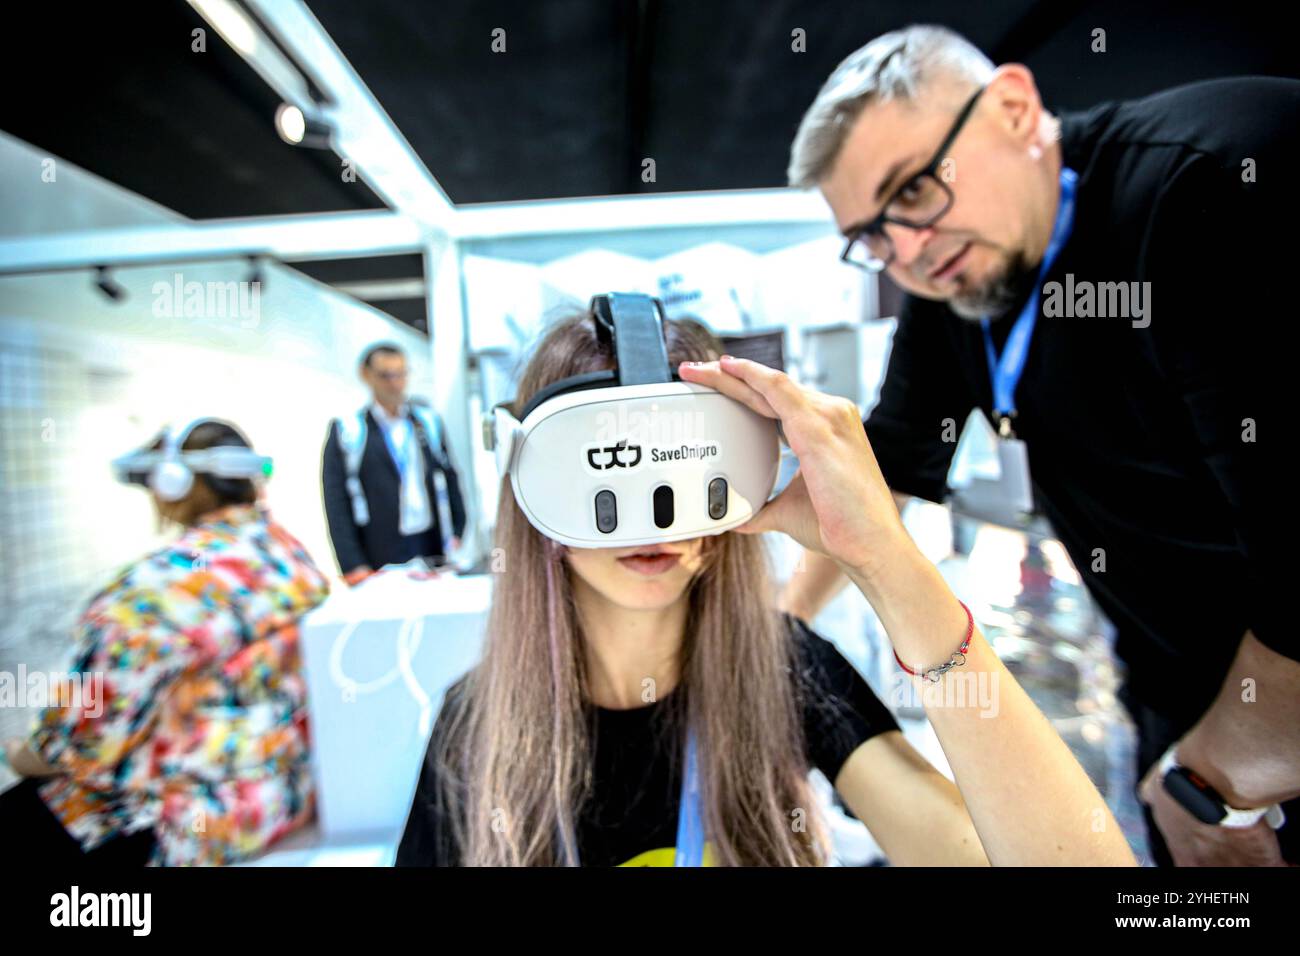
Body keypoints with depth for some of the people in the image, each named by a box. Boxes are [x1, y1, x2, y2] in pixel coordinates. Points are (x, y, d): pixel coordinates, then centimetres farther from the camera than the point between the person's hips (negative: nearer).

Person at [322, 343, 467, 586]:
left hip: (437, 552, 4)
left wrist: (457, 536, 7)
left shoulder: (427, 421, 10)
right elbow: (337, 505, -3)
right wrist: (354, 566, -8)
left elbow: (450, 479, 13)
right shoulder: (347, 432, -1)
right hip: (383, 562, -3)